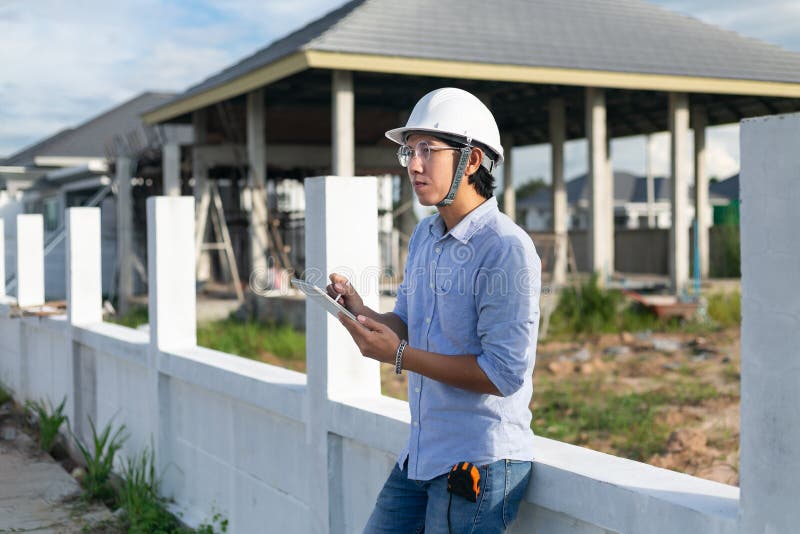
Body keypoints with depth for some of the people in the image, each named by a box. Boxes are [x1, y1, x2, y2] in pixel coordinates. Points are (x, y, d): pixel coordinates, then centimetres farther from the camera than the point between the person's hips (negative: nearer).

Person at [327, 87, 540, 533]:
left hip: (481, 462, -8)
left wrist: (399, 356, -20)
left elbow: (504, 374, -22)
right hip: (421, 455, 8)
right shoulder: (424, 236, 9)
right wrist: (361, 312, -5)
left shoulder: (507, 250, -19)